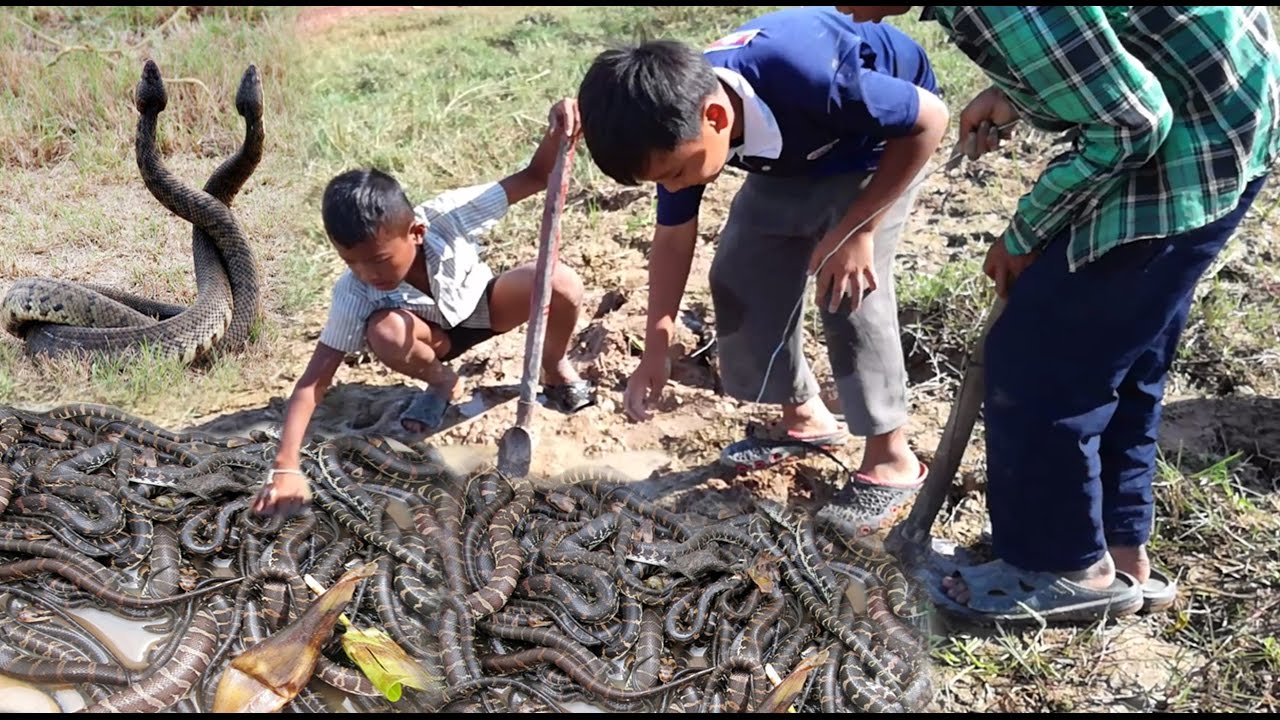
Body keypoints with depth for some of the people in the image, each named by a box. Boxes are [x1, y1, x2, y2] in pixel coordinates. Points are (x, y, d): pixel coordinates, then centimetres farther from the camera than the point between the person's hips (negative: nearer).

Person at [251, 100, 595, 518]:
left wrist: (556, 133, -50)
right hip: (433, 331, 0)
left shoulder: (446, 216, -34)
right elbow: (315, 380, -32)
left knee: (561, 285, -31)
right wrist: (286, 468, -43)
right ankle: (442, 384, -1)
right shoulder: (354, 292, -32)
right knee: (384, 333, -36)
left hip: (484, 304, 0)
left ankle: (555, 369, 1)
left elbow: (533, 178, -28)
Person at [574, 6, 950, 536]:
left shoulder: (807, 77, -44)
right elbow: (674, 237, -9)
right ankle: (805, 417, 19)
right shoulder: (677, 118, -23)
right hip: (792, 150, 6)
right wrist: (656, 349, -11)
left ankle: (891, 458, -1)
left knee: (847, 287, -17)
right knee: (740, 279, 1)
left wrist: (856, 229, -28)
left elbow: (930, 117, -28)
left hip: (875, 137, -6)